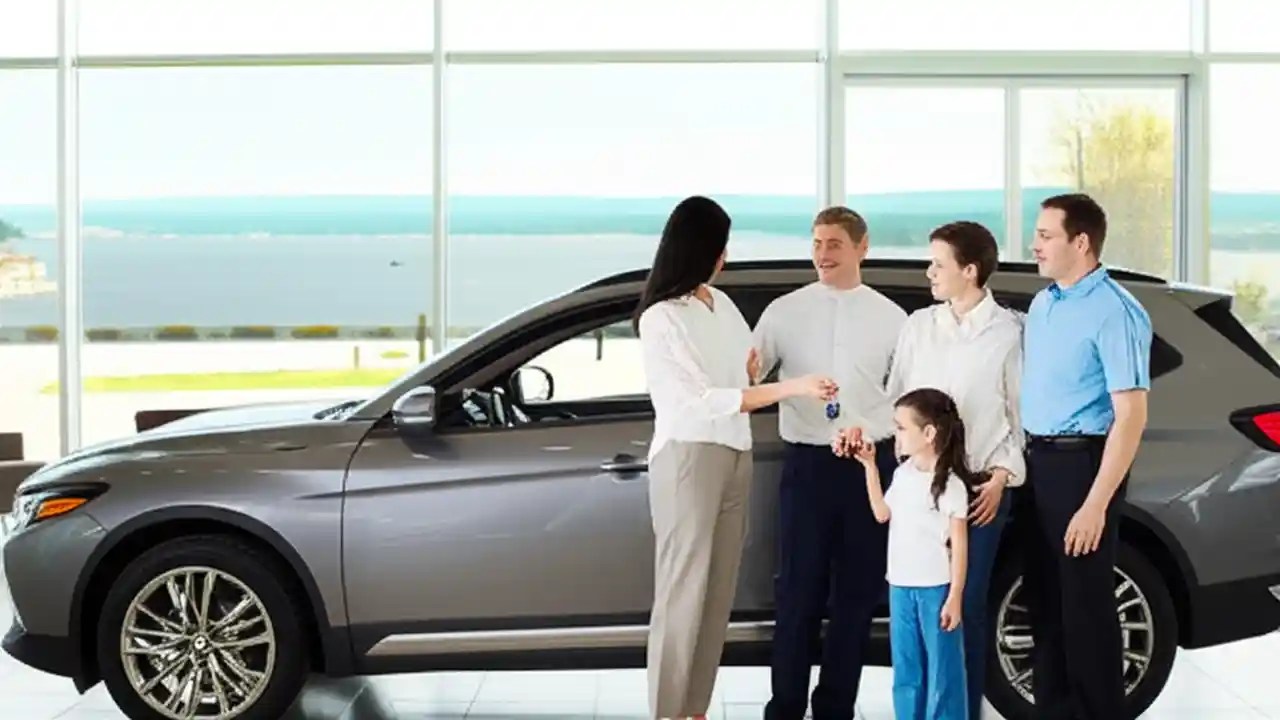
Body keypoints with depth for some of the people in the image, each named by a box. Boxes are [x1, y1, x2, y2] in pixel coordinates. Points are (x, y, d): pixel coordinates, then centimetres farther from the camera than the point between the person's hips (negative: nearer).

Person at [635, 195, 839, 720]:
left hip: (735, 456, 7)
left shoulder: (722, 303, 10)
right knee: (683, 591, -7)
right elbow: (703, 399, -16)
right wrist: (793, 388, -19)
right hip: (688, 456, -7)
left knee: (718, 591, 7)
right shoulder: (660, 318, -11)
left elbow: (750, 366, 23)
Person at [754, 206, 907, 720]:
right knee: (798, 591, 1)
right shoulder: (784, 312, 4)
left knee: (857, 593, 8)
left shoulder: (890, 318, 6)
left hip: (870, 463, 1)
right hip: (807, 464, -1)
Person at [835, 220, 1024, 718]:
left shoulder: (1009, 332, -2)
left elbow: (1022, 413, 0)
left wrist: (1001, 476, -7)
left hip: (980, 488, -3)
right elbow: (896, 400, 12)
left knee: (967, 605, 0)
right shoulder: (918, 326, 9)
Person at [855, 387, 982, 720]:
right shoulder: (903, 473, 8)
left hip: (936, 589, -7)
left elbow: (959, 543, -10)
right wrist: (870, 466, 15)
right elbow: (882, 514, 20)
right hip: (901, 587, 7)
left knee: (942, 672, 0)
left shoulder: (950, 483, -12)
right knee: (906, 673, 13)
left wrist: (955, 597, -13)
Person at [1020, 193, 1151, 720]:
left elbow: (1131, 416, -18)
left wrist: (1096, 503, -22)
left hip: (1081, 462, -8)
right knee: (1043, 602, 14)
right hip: (1037, 461, 8)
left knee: (1084, 607, -2)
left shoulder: (1114, 312, -15)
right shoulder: (1042, 304, 12)